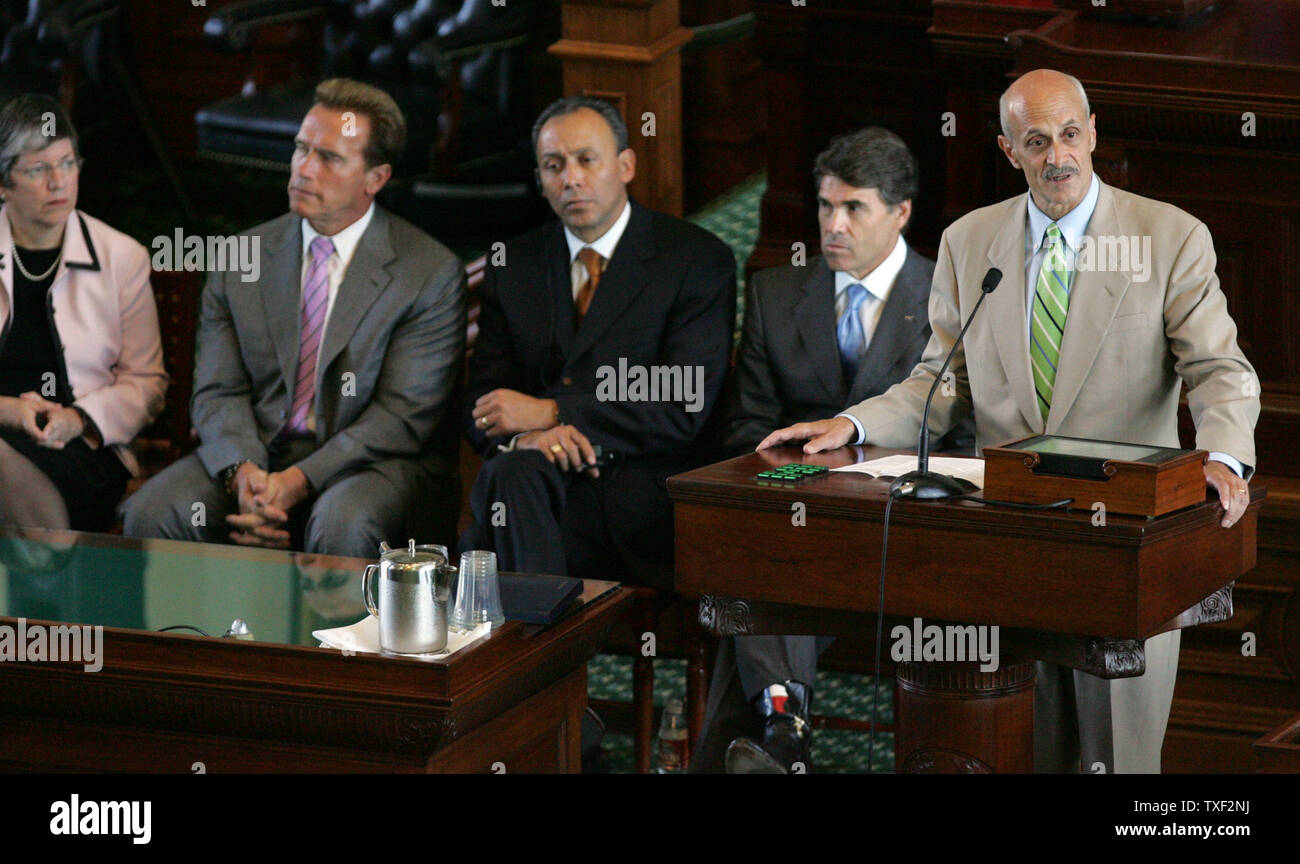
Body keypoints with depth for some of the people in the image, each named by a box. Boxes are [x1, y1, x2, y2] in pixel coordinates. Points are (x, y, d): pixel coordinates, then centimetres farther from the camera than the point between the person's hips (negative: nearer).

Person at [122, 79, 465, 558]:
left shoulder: (431, 275, -2)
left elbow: (405, 413, -9)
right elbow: (218, 392, 6)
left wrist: (299, 480, -21)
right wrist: (242, 472, -18)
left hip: (375, 464, -3)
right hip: (255, 453, 4)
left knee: (342, 524, -37)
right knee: (152, 511, -23)